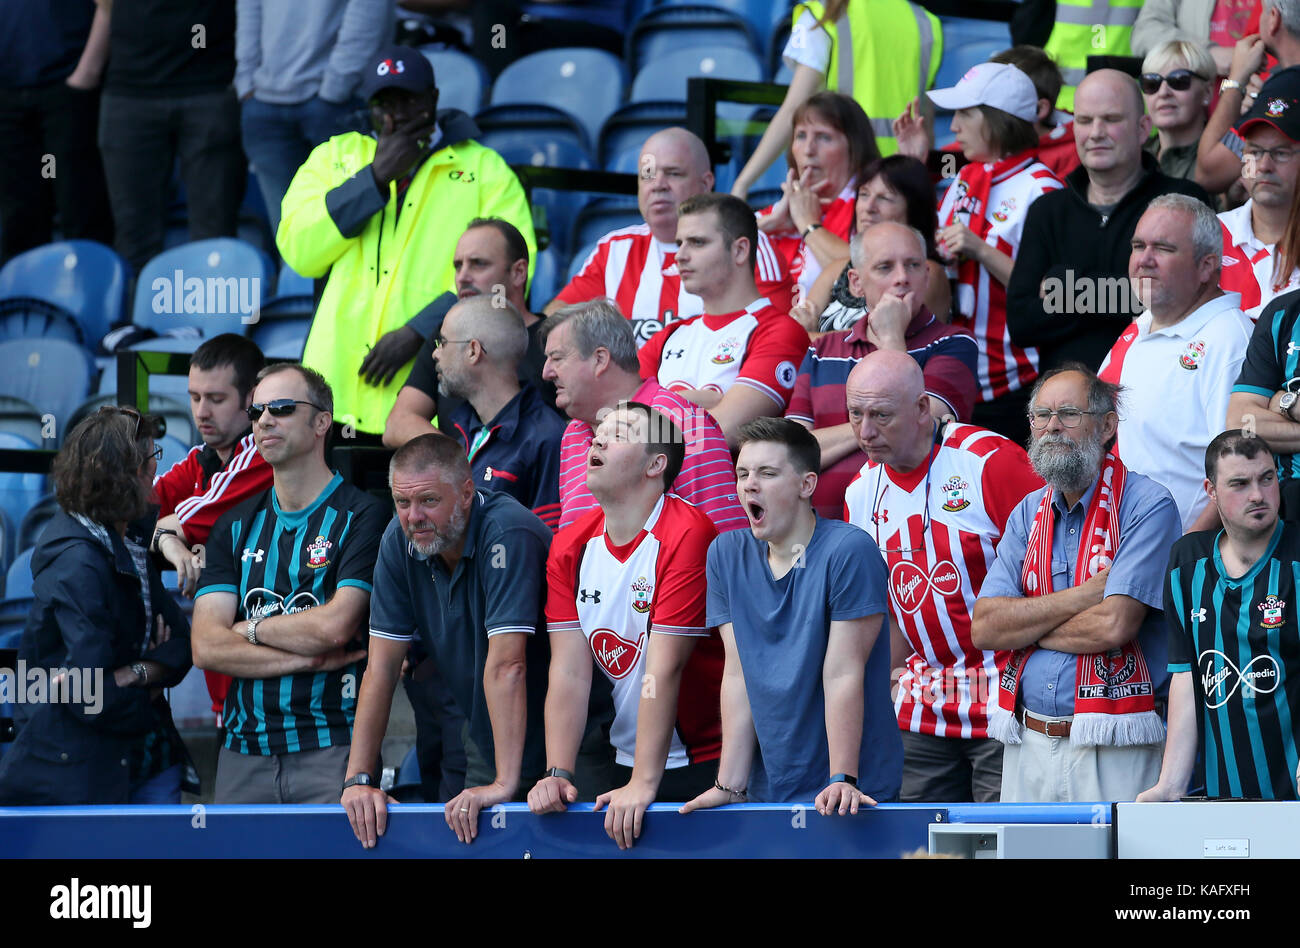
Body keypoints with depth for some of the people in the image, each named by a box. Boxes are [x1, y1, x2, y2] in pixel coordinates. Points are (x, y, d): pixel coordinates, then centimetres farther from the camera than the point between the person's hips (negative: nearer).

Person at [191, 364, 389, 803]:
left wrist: (250, 628, 3)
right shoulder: (235, 526, 14)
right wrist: (311, 659, -8)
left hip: (332, 751, -4)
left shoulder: (361, 516, -1)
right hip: (243, 755, 5)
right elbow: (206, 648, 3)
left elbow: (334, 627, -13)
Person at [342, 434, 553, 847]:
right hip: (484, 744, 6)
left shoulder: (506, 534, -26)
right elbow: (383, 665, -5)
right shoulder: (400, 541, -6)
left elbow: (506, 664, -32)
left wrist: (506, 783, -37)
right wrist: (358, 778, -12)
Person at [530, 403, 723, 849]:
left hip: (704, 766, -5)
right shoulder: (570, 546, 3)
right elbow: (569, 673, -1)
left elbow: (664, 670, -21)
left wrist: (643, 784, -23)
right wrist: (558, 774, -13)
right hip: (624, 762, 5)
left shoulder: (687, 536, -17)